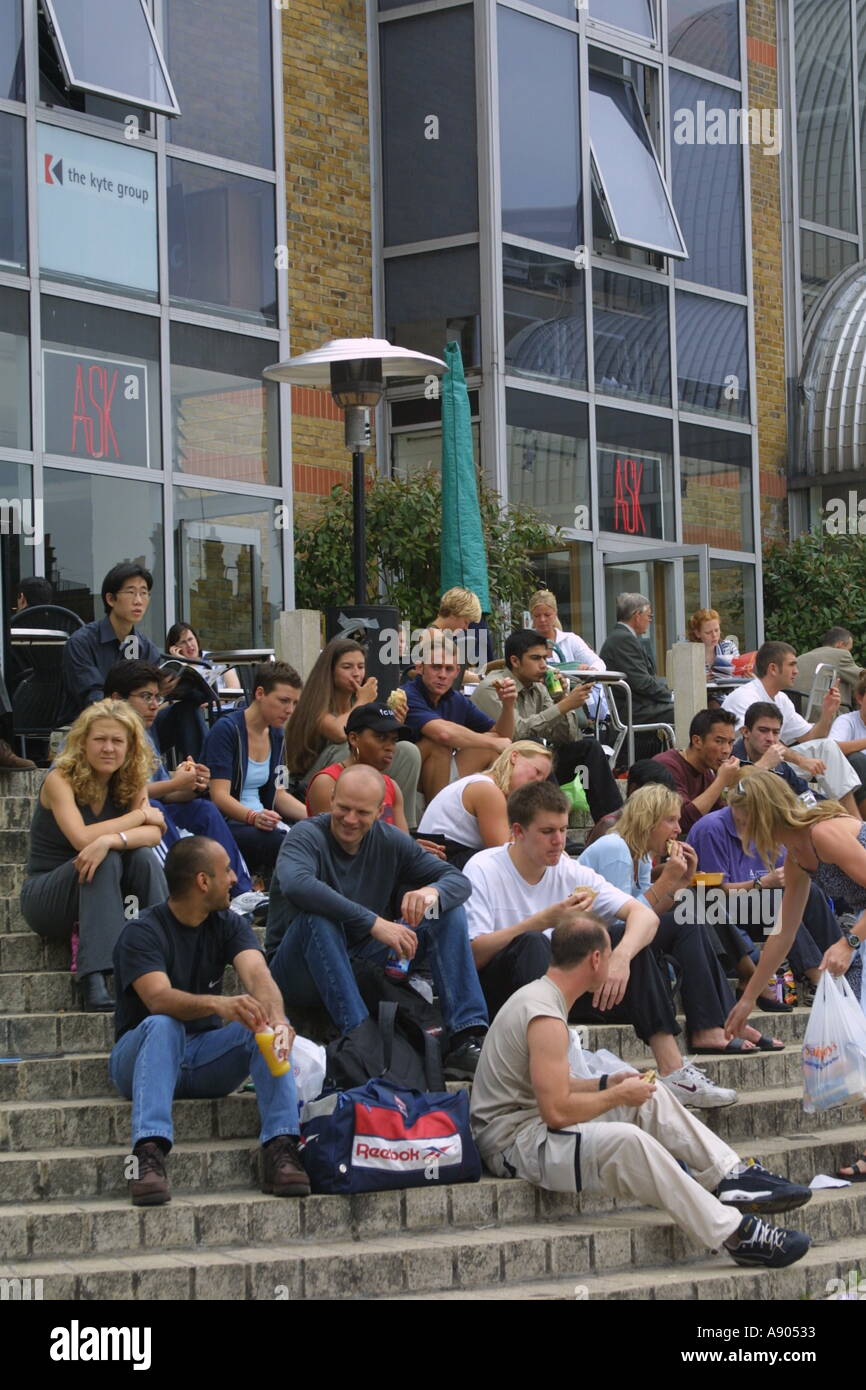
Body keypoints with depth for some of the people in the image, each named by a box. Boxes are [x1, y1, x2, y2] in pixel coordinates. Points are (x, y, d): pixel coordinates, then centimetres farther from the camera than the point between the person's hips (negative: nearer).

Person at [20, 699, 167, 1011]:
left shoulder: (129, 783, 0)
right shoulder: (61, 779, -14)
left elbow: (154, 835, -17)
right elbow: (82, 839, -29)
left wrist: (110, 839, -37)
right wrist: (141, 815, -19)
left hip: (92, 895, 4)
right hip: (46, 899, -4)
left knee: (142, 856, -23)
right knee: (105, 862, -32)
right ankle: (93, 979, -44)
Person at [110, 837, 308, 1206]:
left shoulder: (228, 925, 2)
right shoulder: (142, 932, -13)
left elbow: (257, 974, -17)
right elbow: (159, 999, -31)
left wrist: (276, 1017, -40)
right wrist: (218, 1004, -50)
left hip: (207, 1058, 4)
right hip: (142, 1056, -4)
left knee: (271, 1026, -21)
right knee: (161, 1026, -36)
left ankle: (280, 1148, -32)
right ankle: (148, 1154, -47)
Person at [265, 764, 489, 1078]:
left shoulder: (390, 841, 1)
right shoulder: (307, 837, -16)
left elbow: (459, 881, -2)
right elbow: (296, 884, -39)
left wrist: (433, 892, -28)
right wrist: (373, 923, -42)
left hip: (362, 964, 5)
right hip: (299, 970, -5)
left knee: (448, 911, -7)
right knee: (318, 914, -35)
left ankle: (468, 1037, -20)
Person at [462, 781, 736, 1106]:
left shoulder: (570, 871, 4)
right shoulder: (483, 870, -10)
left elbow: (645, 914, -6)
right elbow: (472, 954, -21)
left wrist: (621, 957, -27)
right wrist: (544, 920, -25)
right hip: (495, 993, -5)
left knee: (625, 934, -11)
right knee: (532, 943, -33)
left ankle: (672, 1070, -20)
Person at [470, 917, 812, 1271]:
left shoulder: (537, 995, 13)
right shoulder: (546, 1018, -21)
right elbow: (557, 1112, -26)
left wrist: (607, 1083, 12)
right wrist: (619, 1096, -12)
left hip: (534, 1122, 11)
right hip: (514, 1144, -11)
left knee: (651, 1100, 12)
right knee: (626, 1141, -33)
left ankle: (733, 1178, 6)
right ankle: (735, 1235, -33)